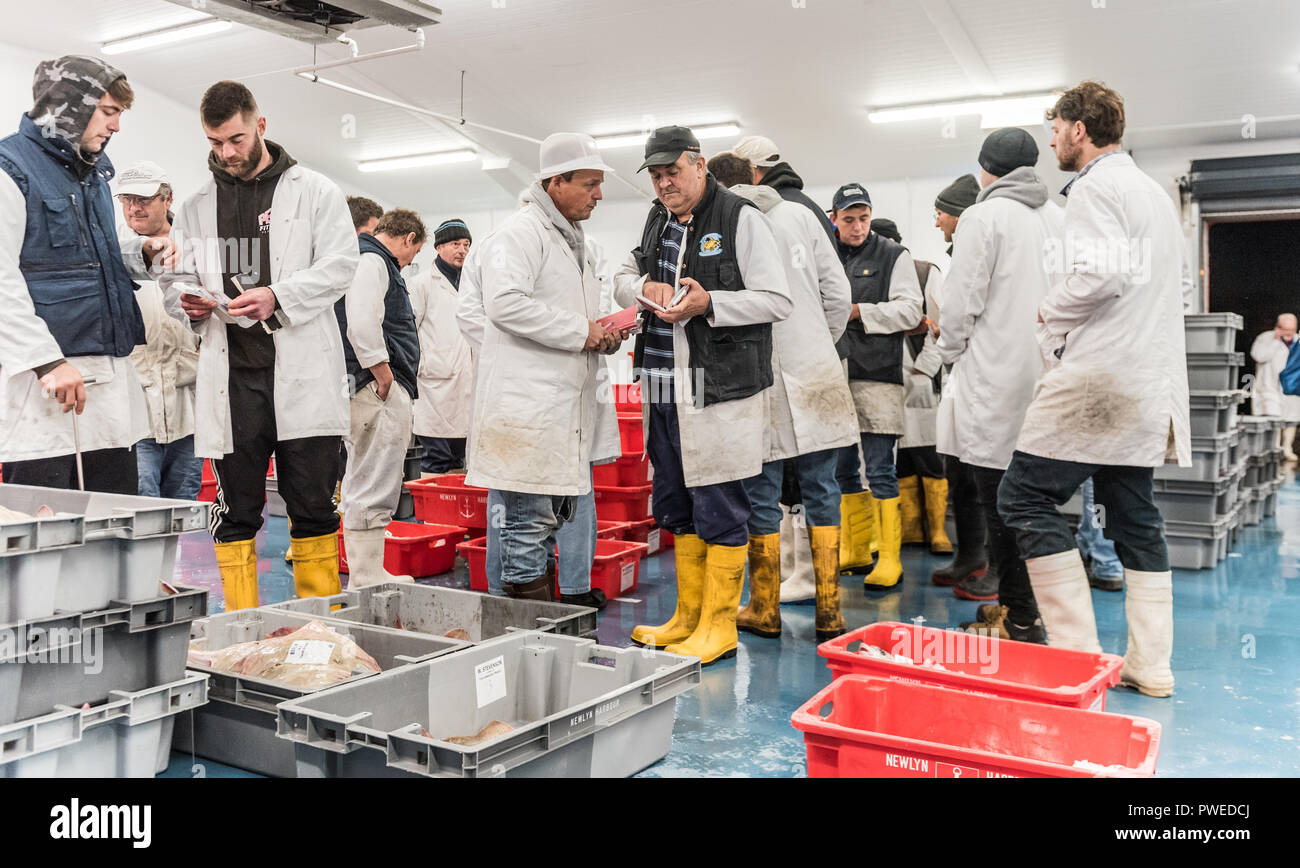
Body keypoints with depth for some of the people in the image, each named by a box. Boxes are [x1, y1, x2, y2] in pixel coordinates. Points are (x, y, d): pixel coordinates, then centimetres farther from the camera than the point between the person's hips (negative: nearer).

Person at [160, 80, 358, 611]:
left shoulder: (315, 191, 7)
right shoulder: (196, 207, 18)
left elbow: (340, 264, -3)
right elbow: (175, 276, 19)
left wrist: (278, 297, -17)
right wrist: (188, 300, -5)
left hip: (302, 372, -3)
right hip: (230, 374, 3)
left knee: (313, 506, 1)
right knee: (236, 512, 6)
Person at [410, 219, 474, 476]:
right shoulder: (422, 283, 0)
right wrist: (422, 368, -10)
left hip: (466, 387, 7)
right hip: (437, 386, -7)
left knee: (458, 464, 9)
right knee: (436, 462, -8)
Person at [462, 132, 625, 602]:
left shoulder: (571, 238, 24)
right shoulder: (520, 231, -8)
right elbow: (505, 302, -23)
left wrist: (603, 333, 11)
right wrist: (580, 331, -16)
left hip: (563, 411, 10)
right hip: (525, 406, -10)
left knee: (549, 524, 15)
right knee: (528, 524, -7)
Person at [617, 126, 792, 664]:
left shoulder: (741, 218, -7)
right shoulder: (658, 220, 15)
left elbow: (778, 301, -11)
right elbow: (622, 279, 24)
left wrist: (709, 304, -21)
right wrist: (641, 287, 0)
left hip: (720, 391, -8)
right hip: (664, 388, 8)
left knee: (719, 510, -1)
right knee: (677, 509, 15)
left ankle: (719, 627, 12)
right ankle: (688, 617, 29)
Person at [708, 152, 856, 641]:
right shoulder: (800, 215, 8)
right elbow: (838, 292, 7)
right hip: (816, 380, 4)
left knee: (761, 498, 7)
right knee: (821, 493, 10)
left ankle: (765, 611, 18)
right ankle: (829, 613, 14)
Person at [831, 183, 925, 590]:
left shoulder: (894, 255, 3)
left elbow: (910, 310, -5)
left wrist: (859, 312, -11)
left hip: (877, 376, -5)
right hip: (835, 376, 5)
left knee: (880, 471, -5)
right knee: (842, 468, 11)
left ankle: (890, 559, 2)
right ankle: (856, 550, 24)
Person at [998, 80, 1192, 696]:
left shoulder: (1093, 187, -7)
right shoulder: (1154, 191, 22)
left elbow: (1101, 274, -23)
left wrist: (1051, 311, -5)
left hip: (1097, 378, -10)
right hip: (1150, 385, 10)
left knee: (1026, 496, -6)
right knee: (1134, 516, 12)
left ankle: (1077, 650, -7)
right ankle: (1150, 665, 15)